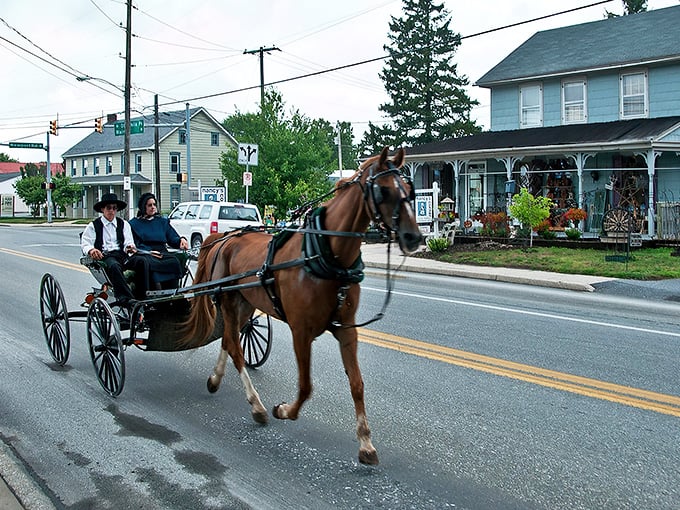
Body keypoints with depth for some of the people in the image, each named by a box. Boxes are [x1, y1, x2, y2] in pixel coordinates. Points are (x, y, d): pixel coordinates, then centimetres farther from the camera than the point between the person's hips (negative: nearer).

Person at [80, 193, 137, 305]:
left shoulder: (124, 224, 24)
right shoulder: (93, 226, 16)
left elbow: (129, 242, 12)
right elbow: (85, 244, 5)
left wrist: (129, 247, -14)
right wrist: (91, 250, -20)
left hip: (121, 255, 2)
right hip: (104, 257, -2)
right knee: (114, 266, -40)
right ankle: (127, 299, -50)